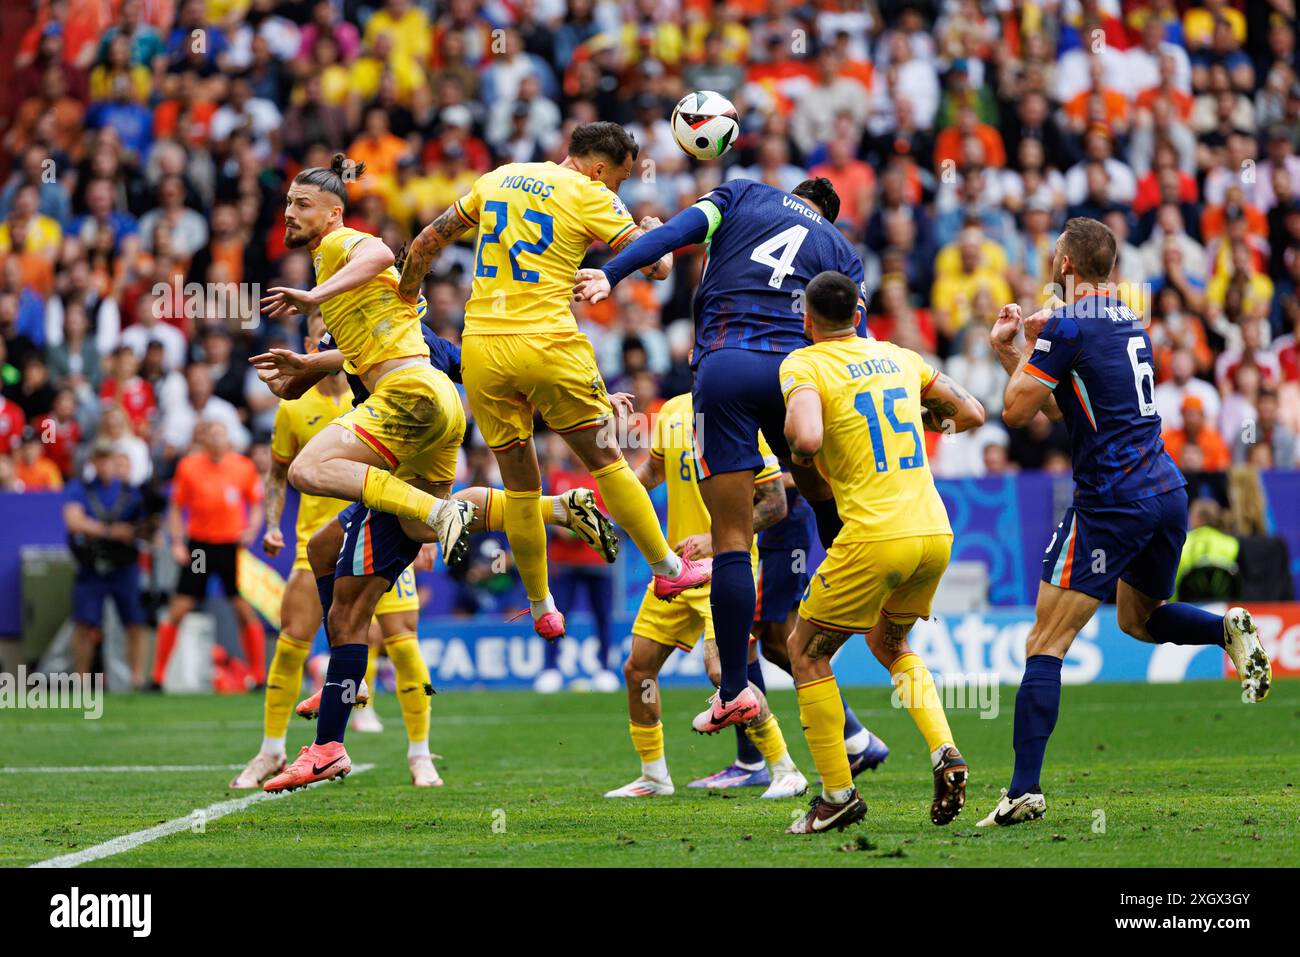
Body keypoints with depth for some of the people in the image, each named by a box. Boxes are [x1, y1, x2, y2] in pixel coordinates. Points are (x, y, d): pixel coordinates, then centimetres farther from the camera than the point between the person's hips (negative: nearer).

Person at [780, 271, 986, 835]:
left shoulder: (804, 364, -3)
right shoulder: (899, 357, 15)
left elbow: (805, 439, -21)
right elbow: (972, 414, 20)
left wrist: (798, 455, 1)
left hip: (875, 538, -6)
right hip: (936, 533, 6)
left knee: (806, 651, 13)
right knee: (889, 642, 29)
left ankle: (838, 793, 9)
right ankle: (944, 753, 8)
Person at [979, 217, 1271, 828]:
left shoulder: (1066, 327, -11)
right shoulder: (1131, 323, 15)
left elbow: (1016, 412, -8)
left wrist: (1022, 349, 7)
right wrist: (1013, 353, 22)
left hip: (1112, 503, -8)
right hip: (1167, 491, 8)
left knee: (1045, 644, -6)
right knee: (1138, 618, 30)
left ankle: (1024, 790, -13)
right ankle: (1228, 628, 1)